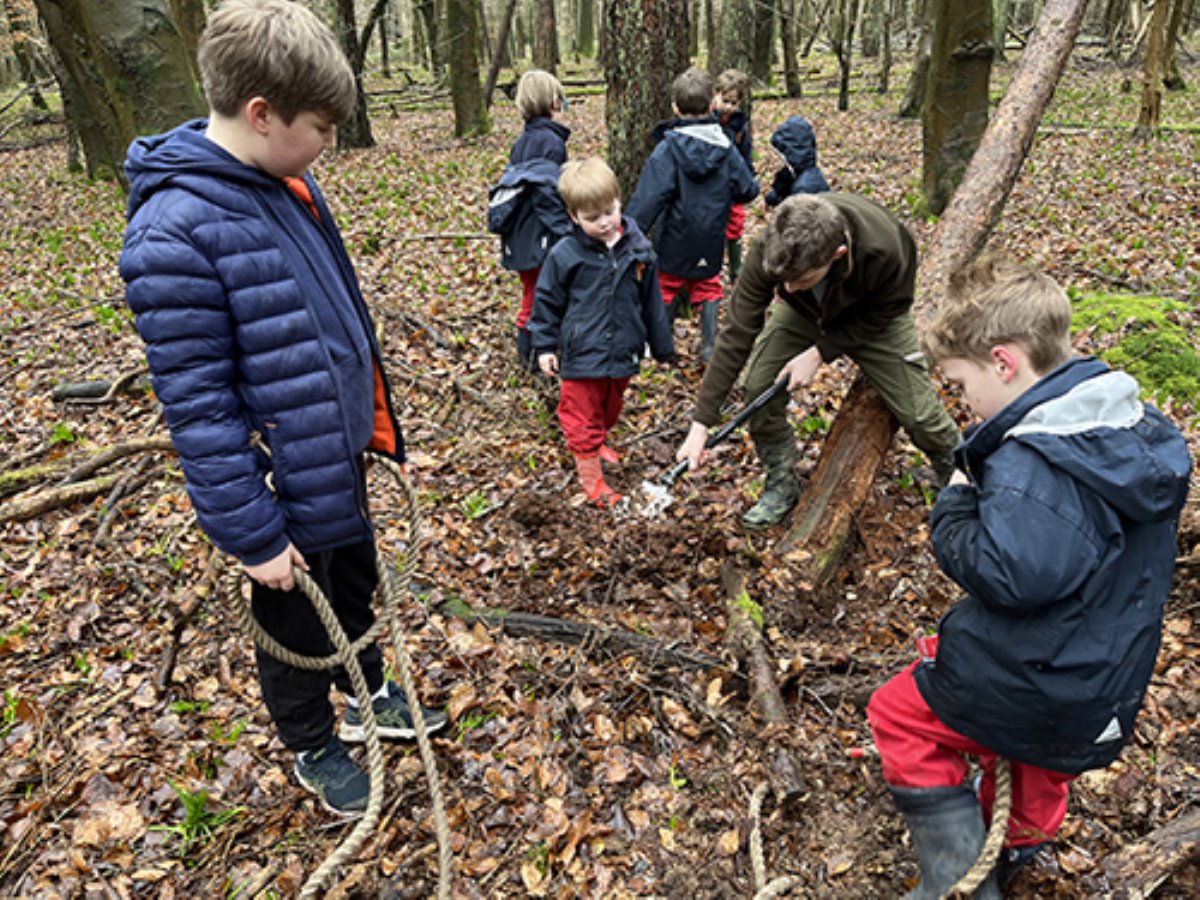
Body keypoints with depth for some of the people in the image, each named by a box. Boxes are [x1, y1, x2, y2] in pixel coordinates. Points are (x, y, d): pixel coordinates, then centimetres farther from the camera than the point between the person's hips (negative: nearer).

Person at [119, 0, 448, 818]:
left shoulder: (286, 183, 0)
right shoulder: (175, 232, -26)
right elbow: (197, 405, -23)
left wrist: (374, 421, 15)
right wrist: (251, 532, -19)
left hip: (338, 455, 8)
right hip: (285, 488, -7)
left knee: (355, 589, 26)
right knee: (297, 627, 16)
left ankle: (369, 697, 52)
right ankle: (314, 749, 43)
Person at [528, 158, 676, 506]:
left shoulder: (638, 249, -2)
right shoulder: (565, 254, -12)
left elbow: (652, 302, 6)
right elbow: (547, 300, -1)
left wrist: (663, 347, 11)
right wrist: (545, 345, -1)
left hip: (622, 354, 4)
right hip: (581, 355, -4)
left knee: (610, 410, 24)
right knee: (583, 417, 5)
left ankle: (596, 442, 52)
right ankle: (591, 477, 19)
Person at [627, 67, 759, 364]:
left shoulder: (669, 148, -14)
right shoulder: (725, 148, -2)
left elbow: (649, 197, -21)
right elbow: (749, 190, 2)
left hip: (673, 240, -3)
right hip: (710, 241, 3)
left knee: (665, 288, 12)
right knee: (707, 289, 18)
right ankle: (709, 346, 18)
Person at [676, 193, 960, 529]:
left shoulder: (884, 251, -42)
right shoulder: (769, 250, -36)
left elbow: (883, 312, -20)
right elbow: (738, 333, -33)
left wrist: (820, 352, -30)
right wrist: (701, 423, -35)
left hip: (873, 318, -2)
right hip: (805, 313, 2)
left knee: (918, 411, -5)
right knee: (759, 387, -16)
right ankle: (782, 485, 8)